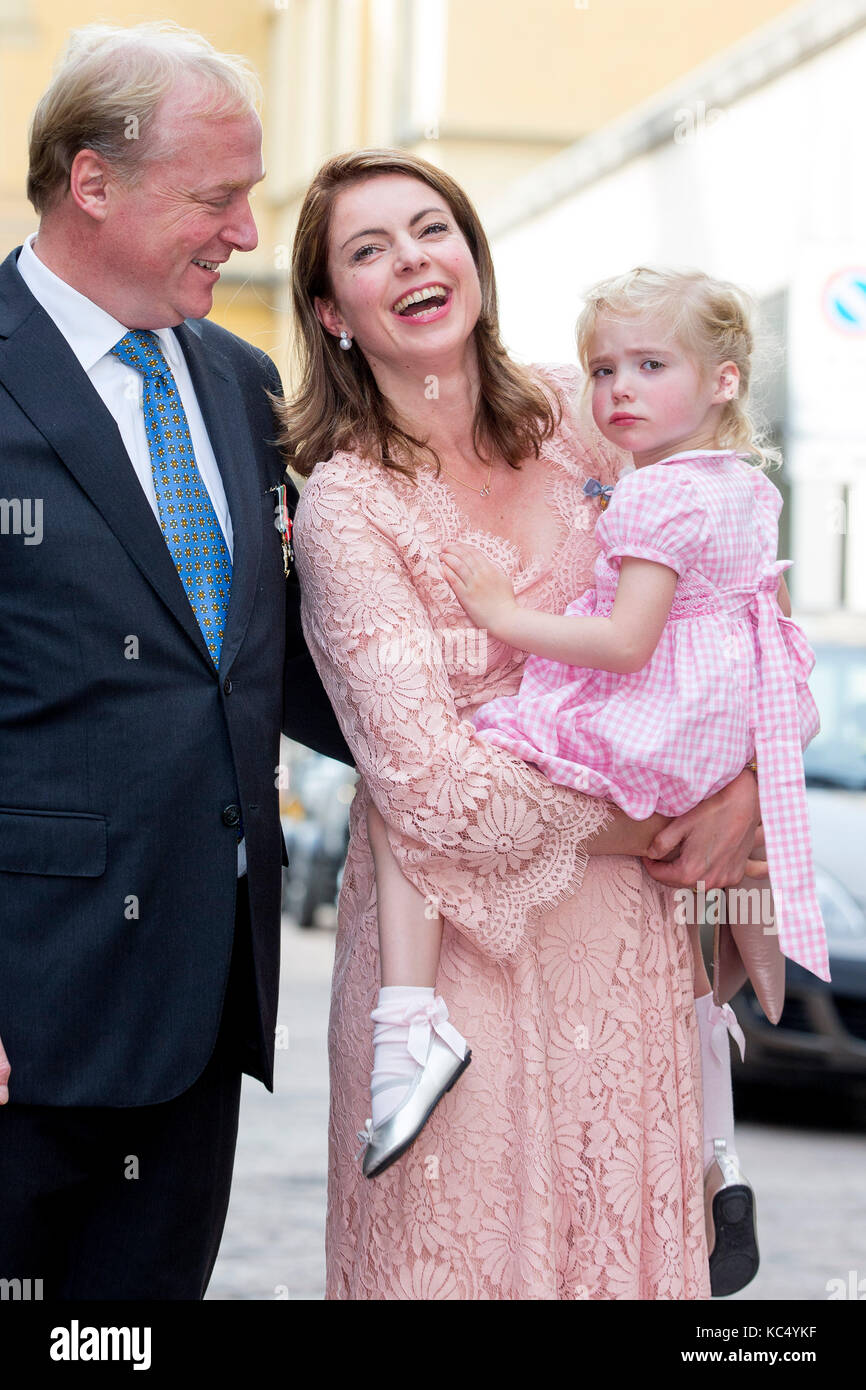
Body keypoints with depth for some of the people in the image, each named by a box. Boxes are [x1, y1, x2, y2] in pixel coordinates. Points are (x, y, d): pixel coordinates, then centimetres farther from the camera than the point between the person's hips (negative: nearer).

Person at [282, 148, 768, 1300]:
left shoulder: (569, 414, 1)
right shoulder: (344, 505, -14)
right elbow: (429, 785, -17)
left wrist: (746, 778, -8)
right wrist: (646, 827, -10)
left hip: (625, 921, 5)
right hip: (466, 928, -4)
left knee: (620, 1223, 11)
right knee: (467, 1241, 4)